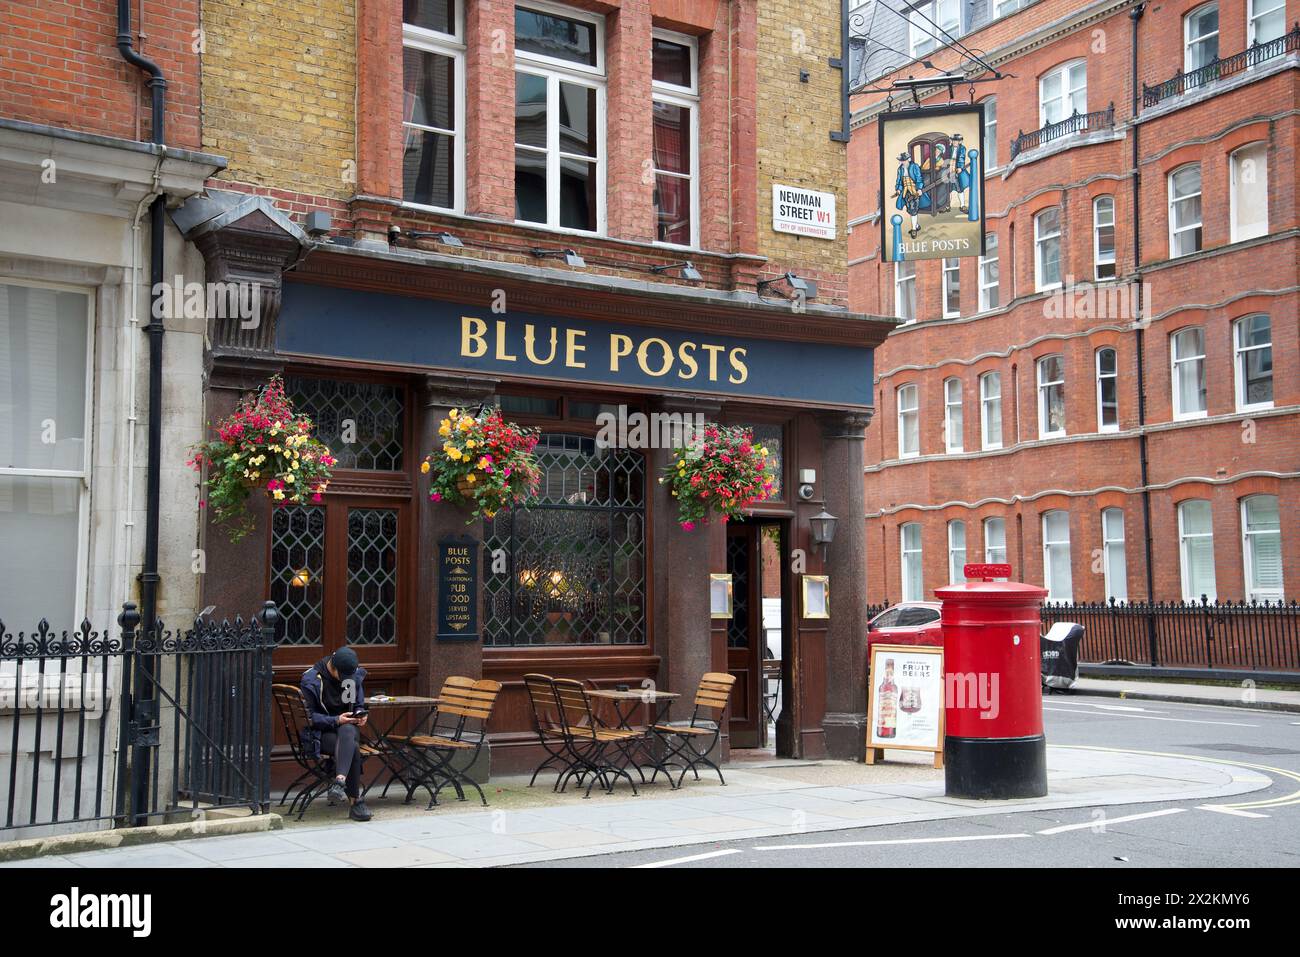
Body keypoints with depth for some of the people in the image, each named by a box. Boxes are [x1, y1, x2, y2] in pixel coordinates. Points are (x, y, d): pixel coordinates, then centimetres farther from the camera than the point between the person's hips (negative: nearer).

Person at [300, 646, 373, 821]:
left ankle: (339, 782, -55)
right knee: (353, 747, -36)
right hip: (322, 733, -3)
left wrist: (360, 715, -4)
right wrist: (336, 720, -21)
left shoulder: (355, 675, 7)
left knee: (347, 731, -39)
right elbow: (308, 716, -10)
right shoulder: (311, 679, -9)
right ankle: (355, 801, -40)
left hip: (348, 727, 3)